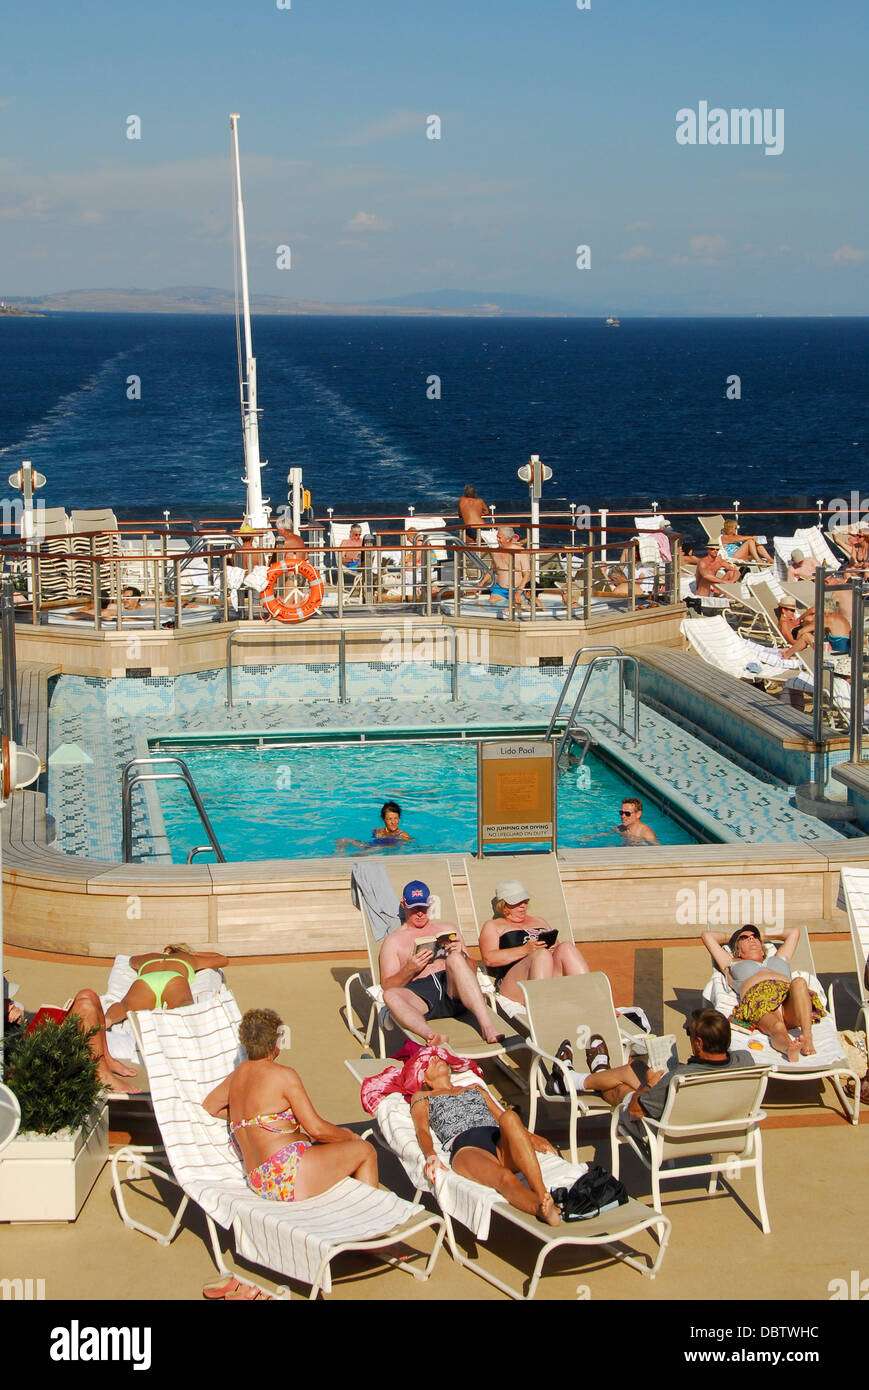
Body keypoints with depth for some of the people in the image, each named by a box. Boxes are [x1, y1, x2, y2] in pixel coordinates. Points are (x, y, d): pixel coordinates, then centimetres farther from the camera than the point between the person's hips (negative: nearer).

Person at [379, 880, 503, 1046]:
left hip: (452, 990, 1)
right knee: (390, 996, -35)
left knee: (455, 958, -32)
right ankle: (433, 1036, -60)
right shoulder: (393, 940, 23)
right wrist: (410, 969, -7)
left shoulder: (446, 929, 29)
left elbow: (472, 971, 23)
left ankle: (487, 1026, -45)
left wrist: (460, 954, 1)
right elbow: (386, 986, 11)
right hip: (420, 993, -1)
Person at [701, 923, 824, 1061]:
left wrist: (763, 935, 67)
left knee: (799, 982, -36)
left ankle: (807, 1038, -51)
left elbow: (794, 931, 60)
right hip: (758, 1001, -3)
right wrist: (729, 936, 59)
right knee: (777, 1028, -40)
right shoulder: (733, 965, 40)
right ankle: (788, 1048, -75)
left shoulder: (779, 959, 47)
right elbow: (707, 936, 43)